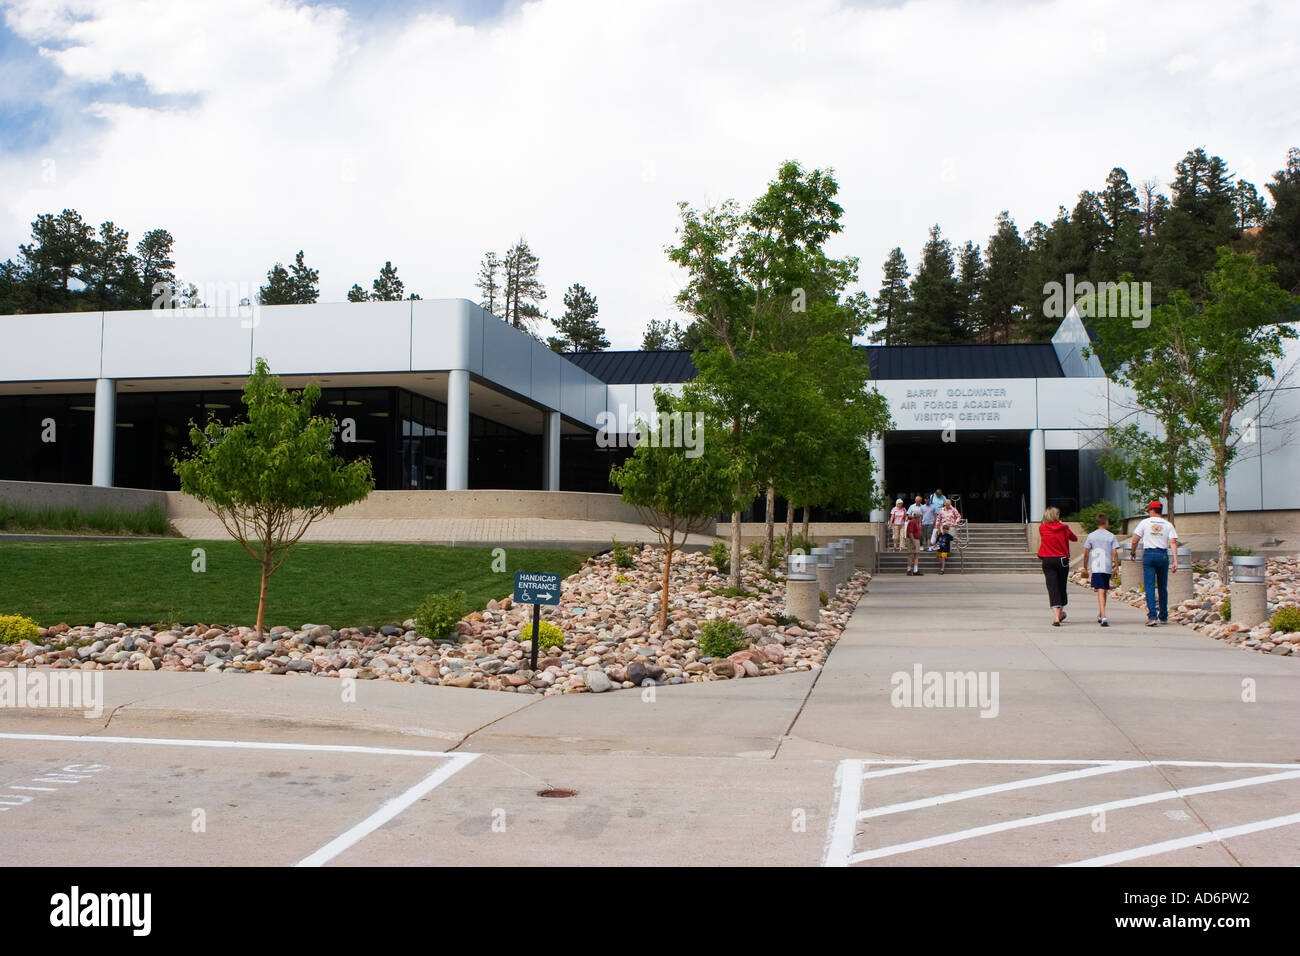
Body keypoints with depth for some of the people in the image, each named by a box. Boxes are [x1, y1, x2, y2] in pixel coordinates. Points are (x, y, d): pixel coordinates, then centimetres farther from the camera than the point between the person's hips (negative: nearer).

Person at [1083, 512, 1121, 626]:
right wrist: (1116, 567, 7)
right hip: (1107, 568, 1)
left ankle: (1103, 617, -23)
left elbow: (1086, 553, 4)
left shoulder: (1091, 536, 3)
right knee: (1103, 591, 14)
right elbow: (1115, 553, -1)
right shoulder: (1111, 536, 3)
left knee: (1101, 592, -9)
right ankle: (1100, 616, 22)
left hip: (1096, 567, -1)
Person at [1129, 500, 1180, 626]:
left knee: (1149, 586, -4)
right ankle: (1163, 616, 19)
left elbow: (1135, 541, 3)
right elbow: (1173, 543, -3)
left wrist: (1133, 552, 20)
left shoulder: (1144, 522, 3)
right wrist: (1175, 561, -7)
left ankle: (1152, 616, -16)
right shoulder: (1168, 525, 8)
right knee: (1162, 587, 12)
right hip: (1163, 555, 2)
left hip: (1148, 554, -2)